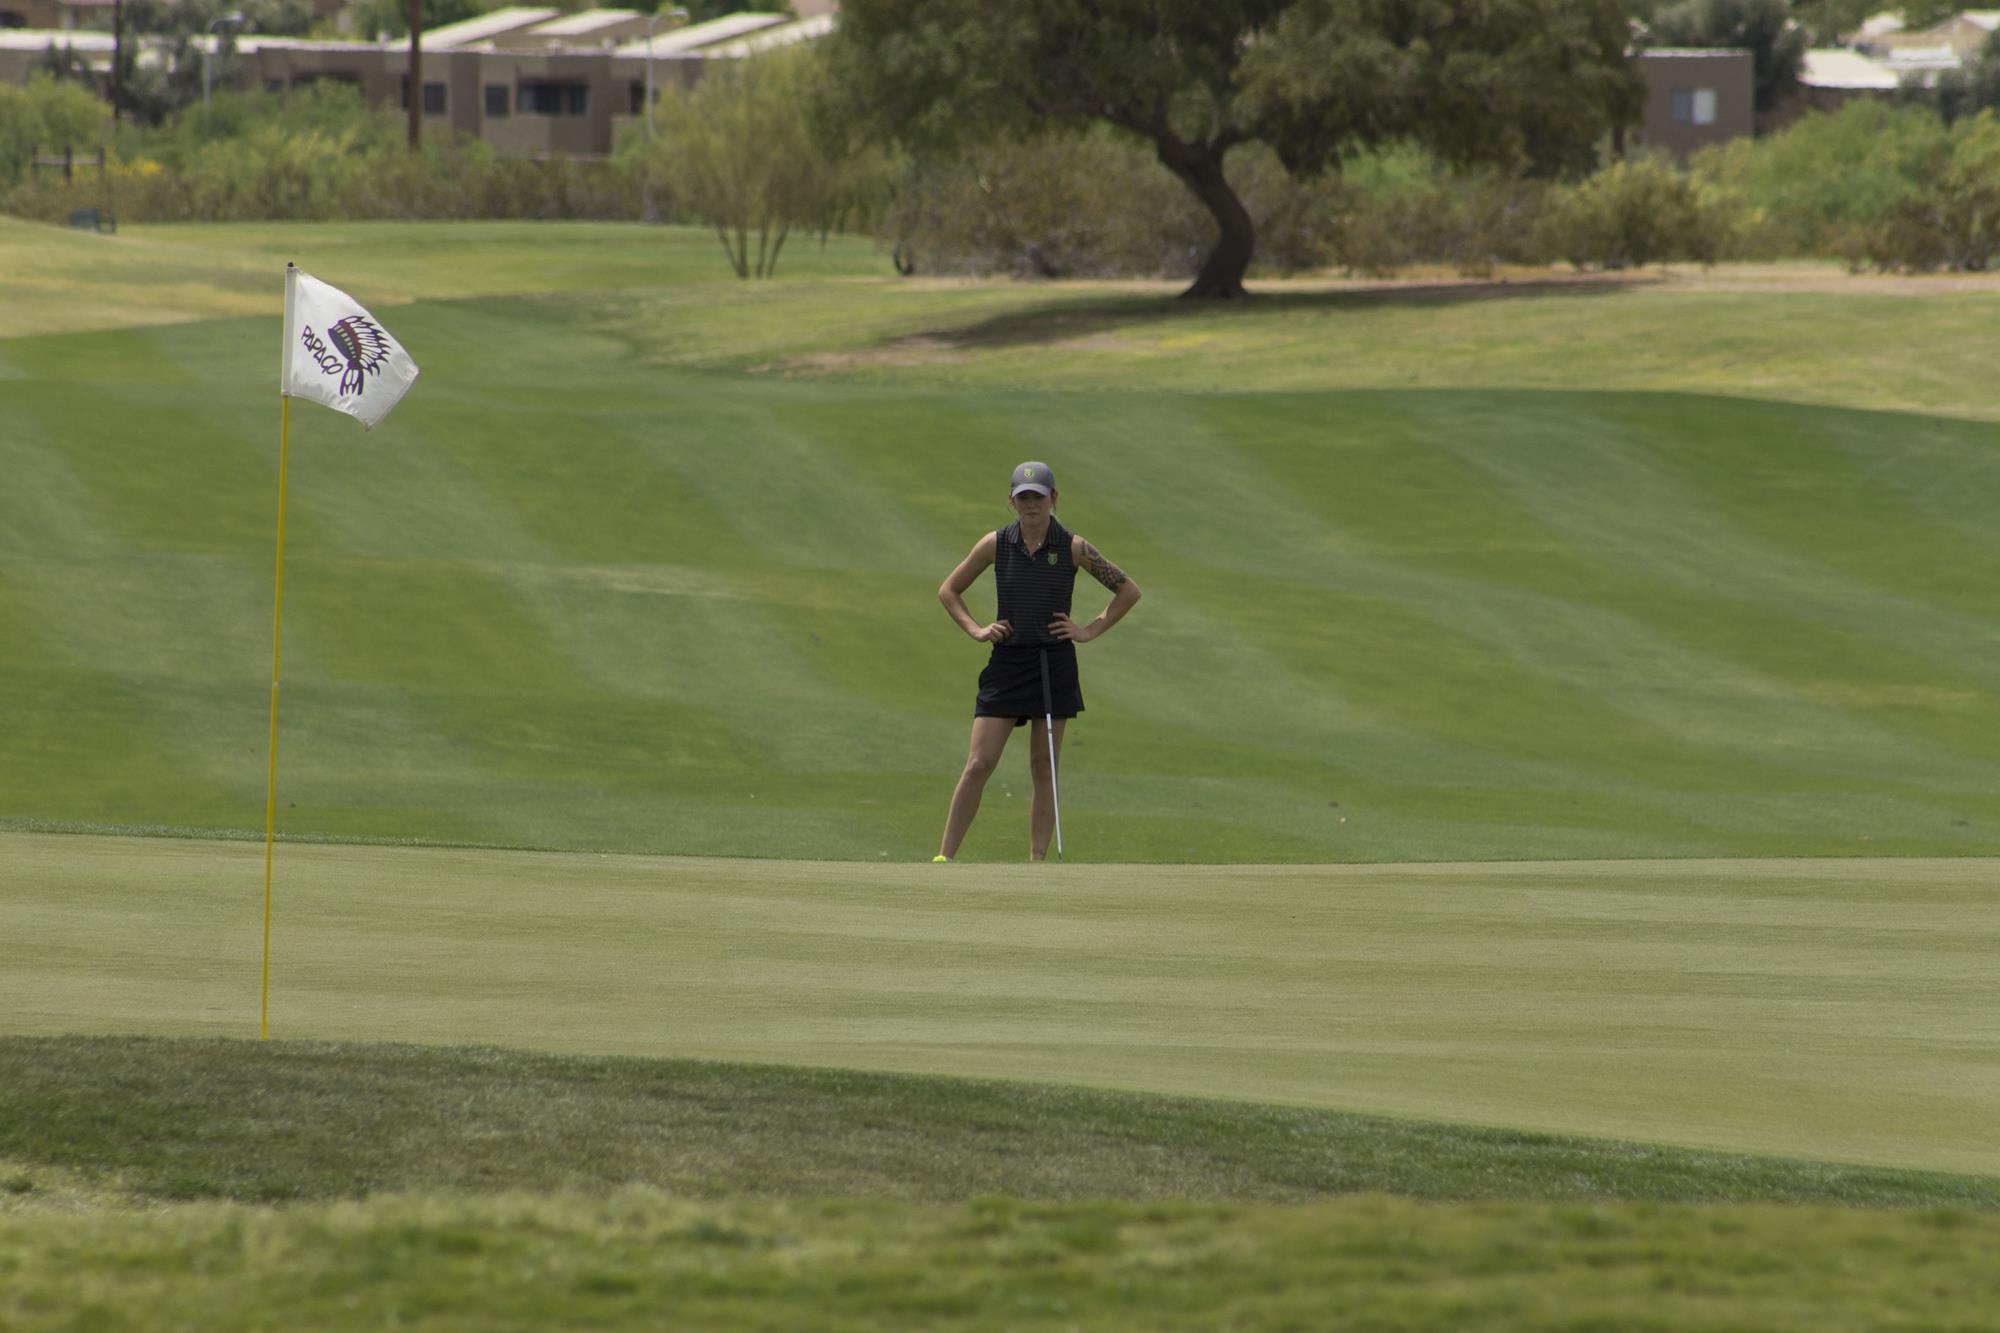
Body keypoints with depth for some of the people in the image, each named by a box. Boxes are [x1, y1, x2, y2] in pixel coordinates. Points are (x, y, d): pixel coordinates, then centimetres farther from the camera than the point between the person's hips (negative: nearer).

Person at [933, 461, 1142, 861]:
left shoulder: (1073, 548, -1)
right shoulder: (995, 545, 2)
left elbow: (1128, 591, 7)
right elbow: (949, 591, 15)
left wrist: (1090, 630, -1)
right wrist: (976, 629, 1)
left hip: (1055, 664, 0)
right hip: (1006, 663, 1)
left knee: (1044, 769, 2)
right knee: (979, 765, -6)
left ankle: (1037, 863, 6)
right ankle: (944, 858, -3)